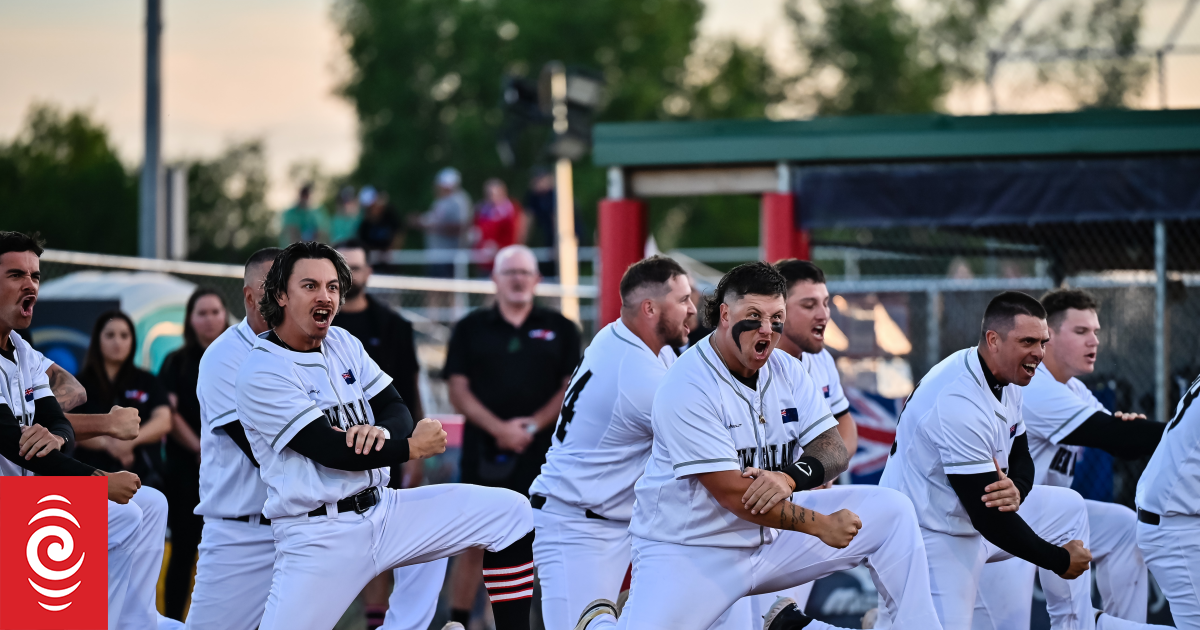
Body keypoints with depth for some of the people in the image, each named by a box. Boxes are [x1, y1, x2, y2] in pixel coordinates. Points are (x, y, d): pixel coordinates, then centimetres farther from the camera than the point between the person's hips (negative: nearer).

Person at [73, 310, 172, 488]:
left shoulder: (148, 383, 14)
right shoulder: (81, 384, 10)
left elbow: (163, 422, 0)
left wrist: (130, 440, -19)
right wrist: (108, 443, -21)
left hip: (143, 478, 1)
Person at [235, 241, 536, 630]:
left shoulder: (343, 343, 11)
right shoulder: (262, 372, -12)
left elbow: (396, 409, 10)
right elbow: (331, 450, -19)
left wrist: (382, 432, -15)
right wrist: (412, 447, -8)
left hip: (381, 510, 7)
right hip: (318, 537, -7)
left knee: (511, 512, -2)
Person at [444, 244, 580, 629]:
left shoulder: (560, 330, 8)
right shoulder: (470, 330, 7)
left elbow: (571, 388, 3)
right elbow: (459, 392, 1)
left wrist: (532, 425, -11)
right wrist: (499, 428, -13)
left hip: (543, 451, 0)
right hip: (484, 452, 0)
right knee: (473, 545, 2)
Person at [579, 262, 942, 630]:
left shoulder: (787, 372, 2)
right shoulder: (685, 388, -20)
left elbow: (834, 451, -3)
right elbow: (732, 494, -24)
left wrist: (791, 476, -26)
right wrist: (822, 525, -22)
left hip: (775, 533, 6)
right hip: (692, 552, -6)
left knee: (893, 512, -4)